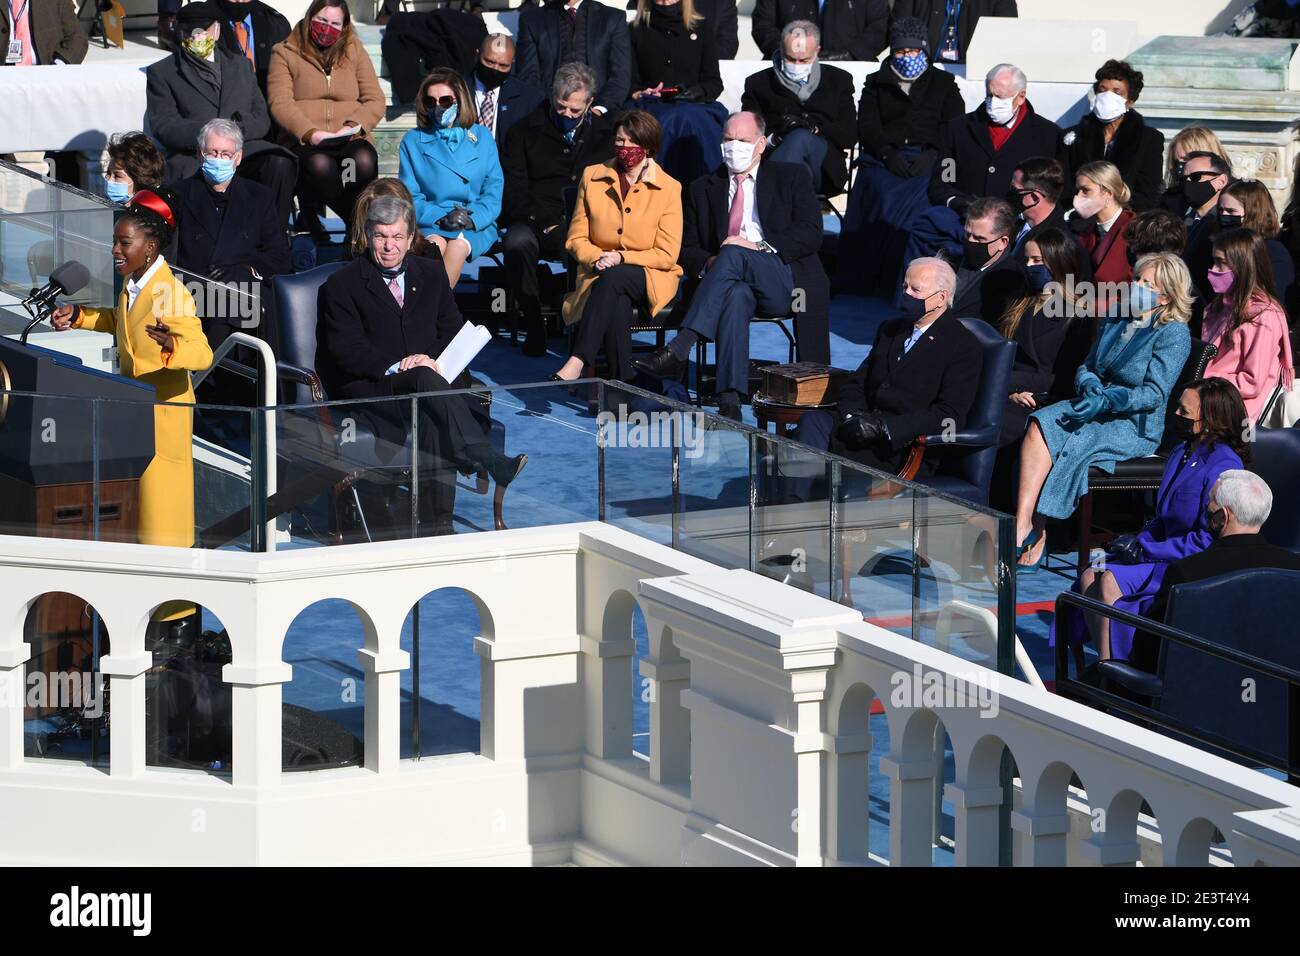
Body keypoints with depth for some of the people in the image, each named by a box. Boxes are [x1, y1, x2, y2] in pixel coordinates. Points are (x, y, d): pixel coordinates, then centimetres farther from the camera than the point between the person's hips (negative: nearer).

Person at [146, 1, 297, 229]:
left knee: (280, 162, -29)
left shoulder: (238, 65, 25)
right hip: (192, 155, -3)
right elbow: (163, 126, 0)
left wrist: (235, 129, -8)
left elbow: (261, 118, 16)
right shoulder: (161, 73, 14)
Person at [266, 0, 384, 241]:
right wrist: (310, 132, -20)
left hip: (349, 140, 2)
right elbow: (279, 102, -4)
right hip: (302, 141, -2)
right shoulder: (285, 54, 10)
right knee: (320, 164, -38)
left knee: (364, 161, -34)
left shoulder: (355, 52, 19)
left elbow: (375, 100, 11)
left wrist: (355, 126, -10)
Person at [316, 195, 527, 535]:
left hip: (428, 375, 3)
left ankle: (436, 520, -40)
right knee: (426, 380, -36)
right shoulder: (343, 284, 4)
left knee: (433, 419, -34)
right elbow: (347, 350, -6)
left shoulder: (431, 275, 18)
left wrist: (434, 360, -8)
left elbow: (453, 331, 14)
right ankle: (492, 464, -46)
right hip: (371, 389, -3)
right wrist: (396, 367, -19)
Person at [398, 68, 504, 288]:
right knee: (436, 244, -34)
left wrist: (473, 218, -14)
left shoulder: (482, 138, 14)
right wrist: (440, 218, -13)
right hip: (428, 225, 0)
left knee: (458, 245, -33)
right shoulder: (413, 142, 14)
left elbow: (494, 192, 7)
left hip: (476, 227, 0)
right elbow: (409, 197, 6)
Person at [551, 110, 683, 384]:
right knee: (617, 303, -37)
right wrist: (597, 258, -12)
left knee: (612, 279, -37)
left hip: (652, 280, -2)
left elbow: (666, 255, -3)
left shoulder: (668, 188, 1)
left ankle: (577, 362, -46)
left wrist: (620, 258, -16)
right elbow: (576, 239, 10)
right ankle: (621, 382, -39)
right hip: (601, 276, 2)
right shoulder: (592, 177, 9)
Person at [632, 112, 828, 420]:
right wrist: (708, 264, -8)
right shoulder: (703, 189, 24)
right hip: (733, 282, 1)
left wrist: (760, 246, -11)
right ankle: (730, 399, -53)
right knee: (736, 294, -38)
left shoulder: (791, 178, 17)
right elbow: (686, 250, 17)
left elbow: (811, 233, 3)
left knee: (734, 254, -34)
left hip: (782, 281, -1)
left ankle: (680, 348, -45)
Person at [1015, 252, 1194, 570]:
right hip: (1095, 409, 7)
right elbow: (1086, 367, 19)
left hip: (1136, 427, -7)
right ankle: (1022, 525, -33)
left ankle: (1035, 534, -25)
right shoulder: (1116, 317, 15)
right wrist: (1090, 385, -5)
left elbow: (1154, 394, -15)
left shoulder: (1174, 334, -7)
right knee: (1039, 426, -23)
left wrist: (1106, 400, -26)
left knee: (1072, 444, -31)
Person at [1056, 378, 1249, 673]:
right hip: (1166, 553, 9)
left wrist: (1145, 549, -17)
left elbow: (1209, 540, -21)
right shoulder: (1181, 452, 13)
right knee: (1090, 578, -11)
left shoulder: (1222, 467, -17)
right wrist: (1137, 540, 2)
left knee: (1110, 582, -26)